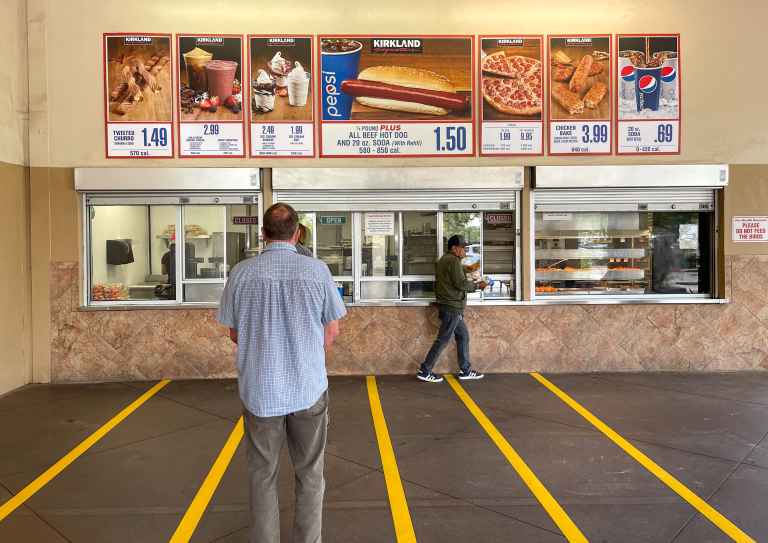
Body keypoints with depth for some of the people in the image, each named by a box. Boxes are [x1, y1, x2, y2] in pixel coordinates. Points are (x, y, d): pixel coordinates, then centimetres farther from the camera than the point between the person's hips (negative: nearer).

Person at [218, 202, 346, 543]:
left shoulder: (241, 273, -8)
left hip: (260, 390, 1)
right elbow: (332, 331, 0)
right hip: (308, 387, 0)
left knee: (263, 476, 16)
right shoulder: (317, 271, -9)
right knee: (309, 475, 16)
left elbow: (234, 334, 3)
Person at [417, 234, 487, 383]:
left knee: (463, 336, 15)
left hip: (450, 307, 10)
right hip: (452, 307, -10)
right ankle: (425, 371, 1)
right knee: (443, 340, -4)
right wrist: (477, 285, -7)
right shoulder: (453, 260, -14)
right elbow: (461, 284, -20)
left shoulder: (444, 260, 17)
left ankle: (465, 370, 20)